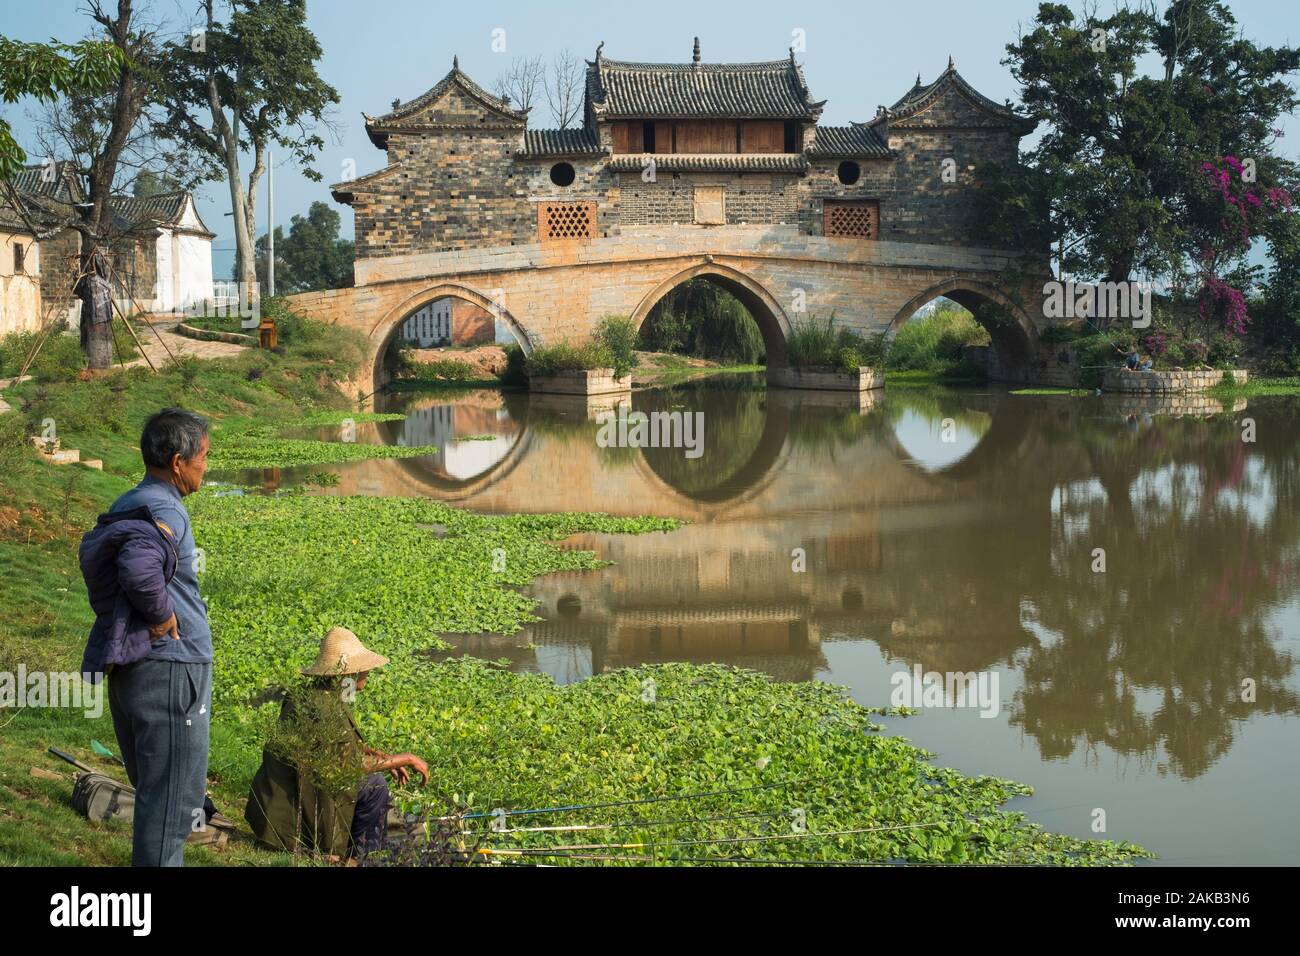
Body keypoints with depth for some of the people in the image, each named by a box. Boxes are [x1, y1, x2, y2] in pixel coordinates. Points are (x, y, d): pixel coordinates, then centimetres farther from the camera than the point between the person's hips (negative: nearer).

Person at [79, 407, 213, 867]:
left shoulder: (126, 508, 13)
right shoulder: (165, 512, -16)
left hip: (129, 668, 9)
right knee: (169, 800, -3)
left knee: (154, 788, 20)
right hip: (169, 669, -9)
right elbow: (139, 566, -34)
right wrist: (162, 615, -19)